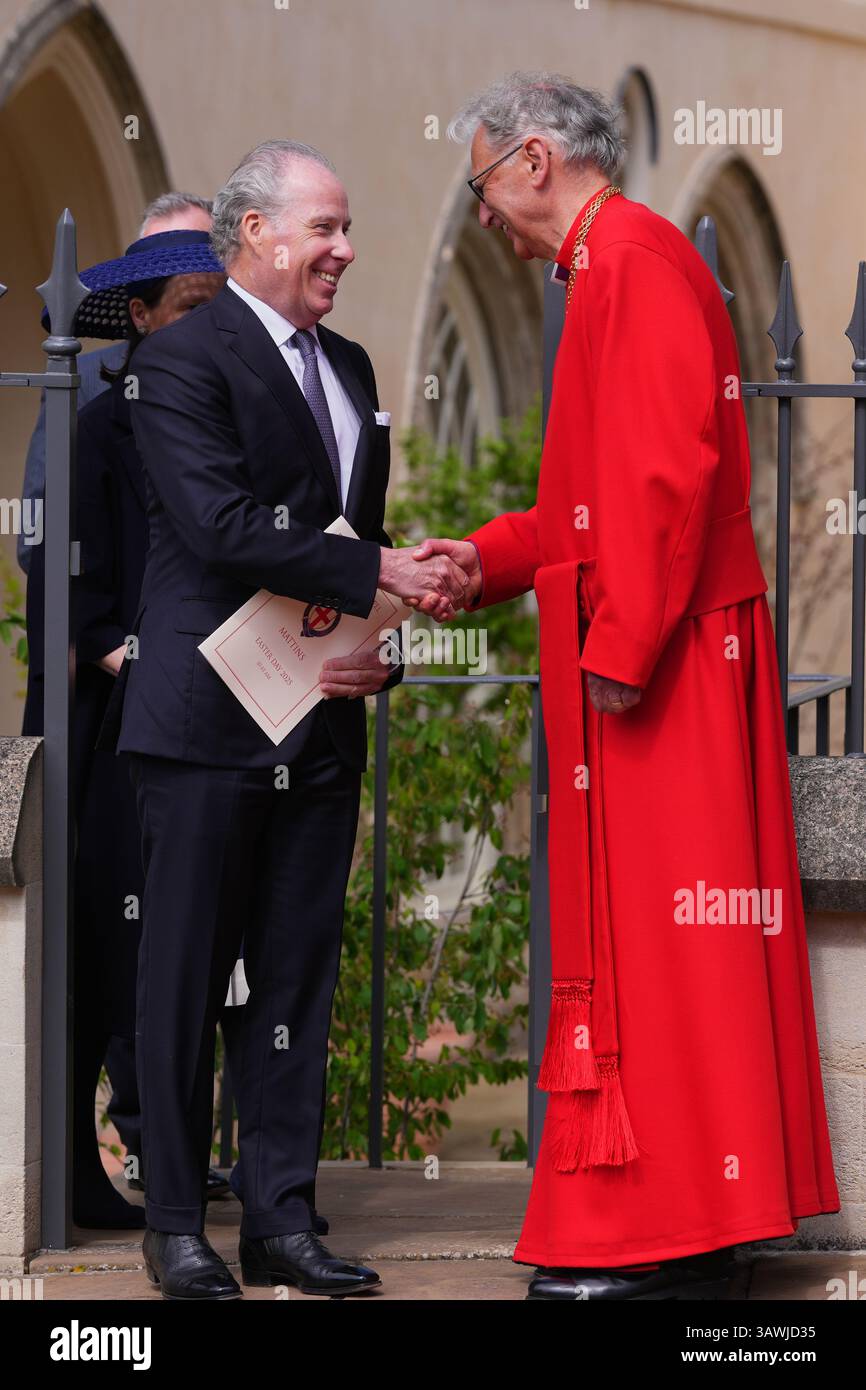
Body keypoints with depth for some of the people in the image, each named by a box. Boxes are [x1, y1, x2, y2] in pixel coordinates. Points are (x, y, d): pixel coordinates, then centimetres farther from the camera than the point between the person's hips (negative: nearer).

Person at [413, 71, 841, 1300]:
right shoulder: (612, 265, 21)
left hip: (655, 669, -10)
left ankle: (668, 1241, -5)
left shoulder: (633, 256, -11)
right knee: (639, 929, 10)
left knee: (658, 930, -8)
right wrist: (484, 559, 16)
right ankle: (680, 1226, 14)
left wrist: (619, 643, -23)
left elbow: (667, 466, -21)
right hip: (641, 660, 10)